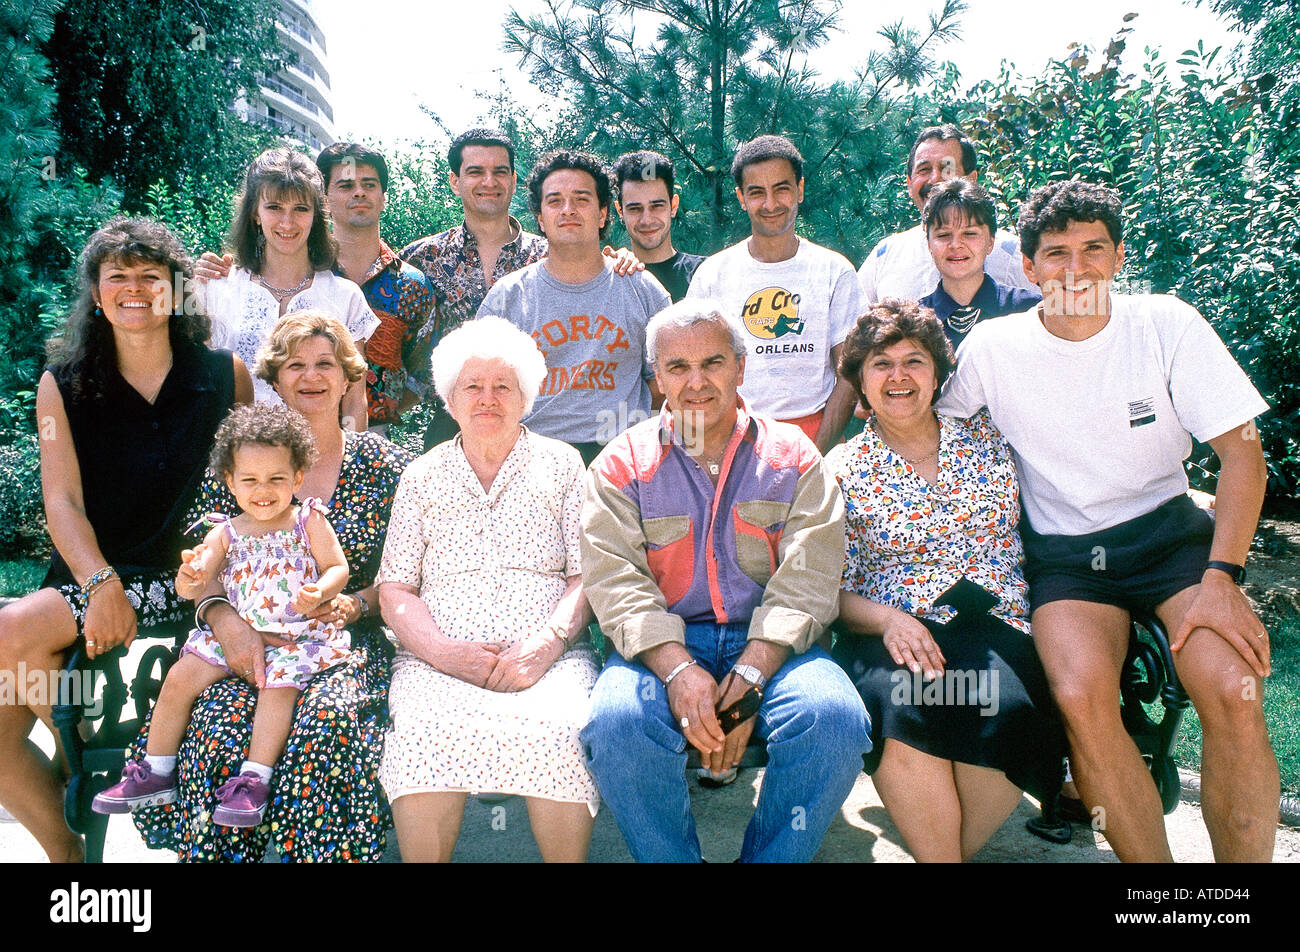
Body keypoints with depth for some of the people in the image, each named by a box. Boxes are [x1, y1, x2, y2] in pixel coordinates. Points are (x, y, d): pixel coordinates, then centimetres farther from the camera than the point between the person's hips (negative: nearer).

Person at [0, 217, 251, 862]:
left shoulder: (225, 374, 3)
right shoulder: (62, 385, 6)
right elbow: (63, 501, -3)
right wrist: (102, 585, -21)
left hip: (182, 577, -3)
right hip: (87, 576, 3)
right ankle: (66, 850, 8)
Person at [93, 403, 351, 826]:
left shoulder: (309, 522, 0)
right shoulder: (225, 533, 6)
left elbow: (338, 566, -3)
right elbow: (192, 589, -1)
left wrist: (319, 593, -24)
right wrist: (189, 577, -26)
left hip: (297, 636, -4)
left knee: (278, 684, -29)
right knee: (179, 678, -7)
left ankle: (253, 781, -21)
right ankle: (156, 773, 8)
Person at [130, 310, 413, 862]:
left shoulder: (385, 464, 8)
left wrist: (353, 604, -11)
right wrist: (225, 619, -17)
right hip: (252, 640, 1)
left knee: (330, 720, -33)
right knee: (218, 728, -29)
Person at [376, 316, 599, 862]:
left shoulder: (561, 464, 15)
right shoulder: (422, 477, 17)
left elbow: (586, 575, 7)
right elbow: (394, 589, 10)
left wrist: (547, 643, -12)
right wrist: (442, 651, -9)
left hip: (548, 655, 0)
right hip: (440, 658, 1)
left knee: (557, 728, -32)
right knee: (430, 729, -31)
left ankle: (567, 859, -13)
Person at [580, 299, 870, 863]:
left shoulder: (792, 457, 8)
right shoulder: (622, 464, 8)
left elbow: (806, 583, -3)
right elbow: (616, 583, -5)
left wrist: (747, 680, -18)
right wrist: (679, 670, -22)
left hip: (770, 645, 1)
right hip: (663, 646, 0)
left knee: (835, 718, -28)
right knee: (615, 722, -30)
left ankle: (769, 859, -5)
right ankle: (672, 858, -6)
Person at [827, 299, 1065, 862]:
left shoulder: (986, 438, 14)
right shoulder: (842, 469, 8)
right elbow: (833, 592, 3)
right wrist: (889, 618, -15)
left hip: (997, 631, 2)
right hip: (893, 640, -1)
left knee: (1005, 705, -31)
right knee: (900, 703, -34)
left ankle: (945, 850, -8)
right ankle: (941, 857, -12)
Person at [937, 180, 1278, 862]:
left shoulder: (1167, 325, -4)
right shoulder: (991, 348, -4)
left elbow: (1241, 452, -5)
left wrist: (1221, 579, -14)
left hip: (1170, 531, 0)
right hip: (1065, 555, 0)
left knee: (1233, 692, -26)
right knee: (1080, 697, -29)